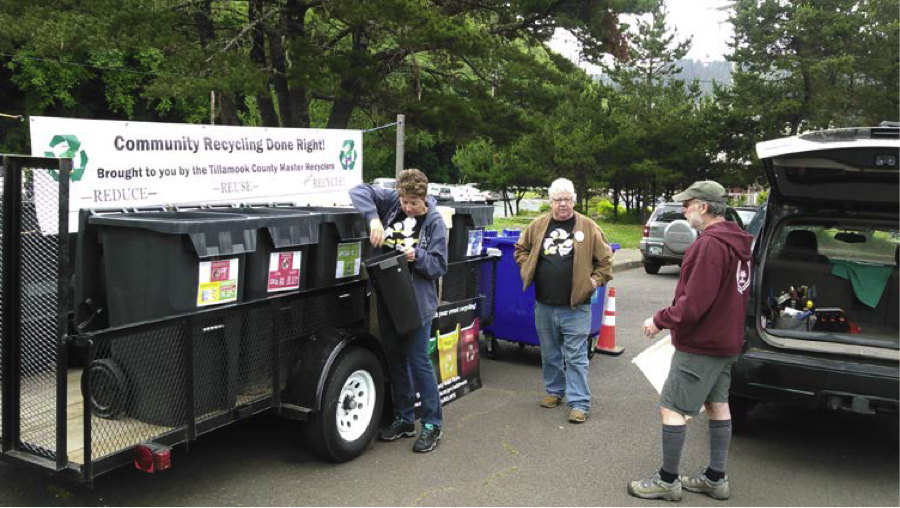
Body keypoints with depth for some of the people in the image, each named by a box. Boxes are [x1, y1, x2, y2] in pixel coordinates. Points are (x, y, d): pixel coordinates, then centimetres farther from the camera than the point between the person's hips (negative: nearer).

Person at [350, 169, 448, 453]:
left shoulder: (434, 221, -7)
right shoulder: (391, 201, 1)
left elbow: (439, 265, -7)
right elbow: (359, 191, -9)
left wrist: (417, 256, -25)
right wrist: (373, 217, -22)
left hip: (417, 301, -5)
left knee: (418, 361, -3)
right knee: (395, 360, 13)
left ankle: (432, 424, 10)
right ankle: (404, 420, 27)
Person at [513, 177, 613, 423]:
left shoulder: (588, 227, -3)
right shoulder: (538, 225, 4)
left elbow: (605, 259, 5)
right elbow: (521, 249, 18)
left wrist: (595, 280, -4)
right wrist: (527, 270, 5)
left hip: (576, 306, -3)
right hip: (544, 304, 3)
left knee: (576, 356, -2)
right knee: (549, 354, 17)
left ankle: (579, 403, 4)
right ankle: (554, 391, 34)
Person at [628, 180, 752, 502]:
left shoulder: (709, 244, -23)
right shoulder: (737, 242, 9)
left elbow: (694, 303, -26)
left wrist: (660, 320, -12)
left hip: (699, 345, -10)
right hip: (726, 341, 10)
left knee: (671, 409, -2)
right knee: (717, 406, 16)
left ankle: (667, 481, 7)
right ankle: (715, 478, 25)